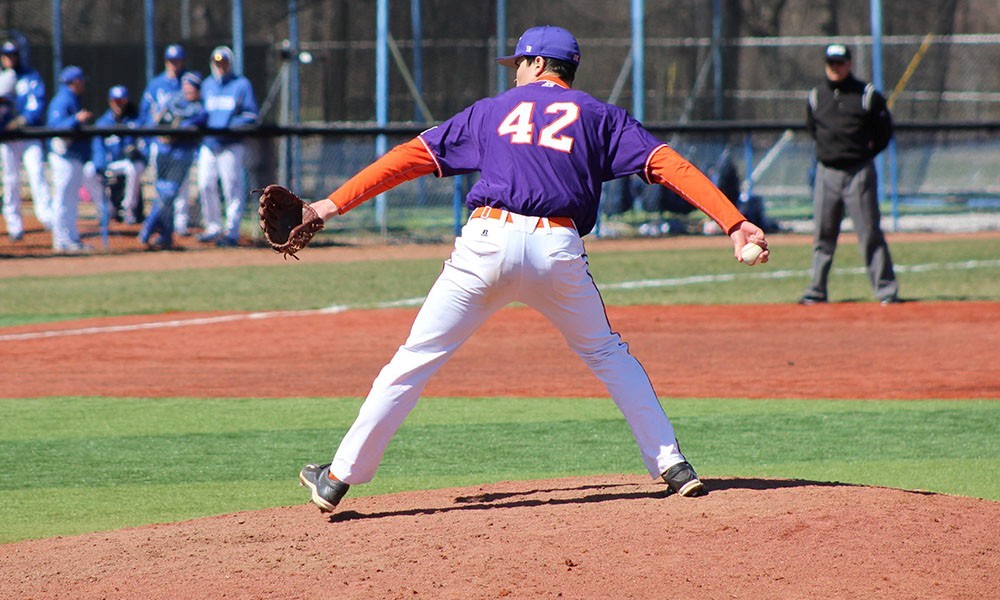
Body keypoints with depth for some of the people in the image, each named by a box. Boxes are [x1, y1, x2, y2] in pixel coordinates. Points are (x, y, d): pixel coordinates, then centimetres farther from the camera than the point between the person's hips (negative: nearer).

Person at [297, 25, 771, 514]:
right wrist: (733, 223, 1)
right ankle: (671, 466, 15)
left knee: (416, 359, 3)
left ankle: (340, 477, 2)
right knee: (607, 354, 21)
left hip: (489, 240, -1)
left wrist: (334, 204, 20)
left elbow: (413, 156, 18)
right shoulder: (598, 116, 18)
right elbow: (668, 165, 6)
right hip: (559, 251, 1)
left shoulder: (491, 111, 21)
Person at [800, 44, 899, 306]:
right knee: (823, 234, 5)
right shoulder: (816, 96, 9)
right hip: (826, 173, 4)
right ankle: (816, 291, 11)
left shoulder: (867, 95, -2)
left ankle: (886, 289, -1)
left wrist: (866, 152, 1)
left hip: (859, 172, -3)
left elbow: (884, 130, 5)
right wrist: (828, 151, 12)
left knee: (870, 232, -4)